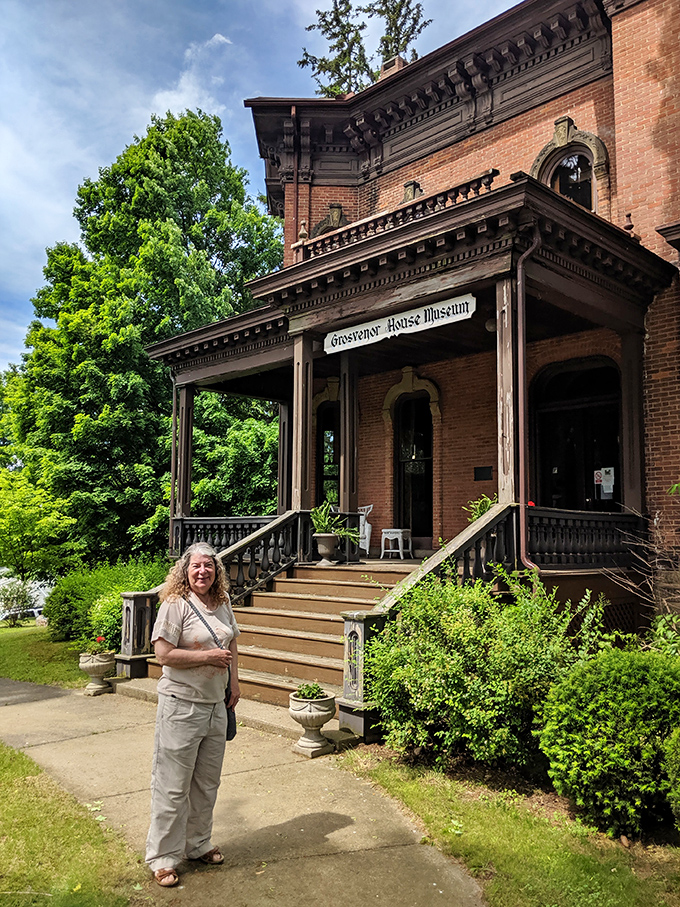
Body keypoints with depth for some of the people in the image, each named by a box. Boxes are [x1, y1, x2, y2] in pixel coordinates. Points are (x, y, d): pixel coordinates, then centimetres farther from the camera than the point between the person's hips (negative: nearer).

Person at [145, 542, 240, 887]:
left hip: (216, 706, 7)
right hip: (181, 706, -7)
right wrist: (210, 656, -18)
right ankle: (163, 858, 19)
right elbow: (164, 654, -20)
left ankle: (198, 845, 36)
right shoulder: (175, 605, -14)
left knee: (207, 782, 18)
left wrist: (234, 682, 11)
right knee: (173, 786, 3)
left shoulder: (223, 604, 7)